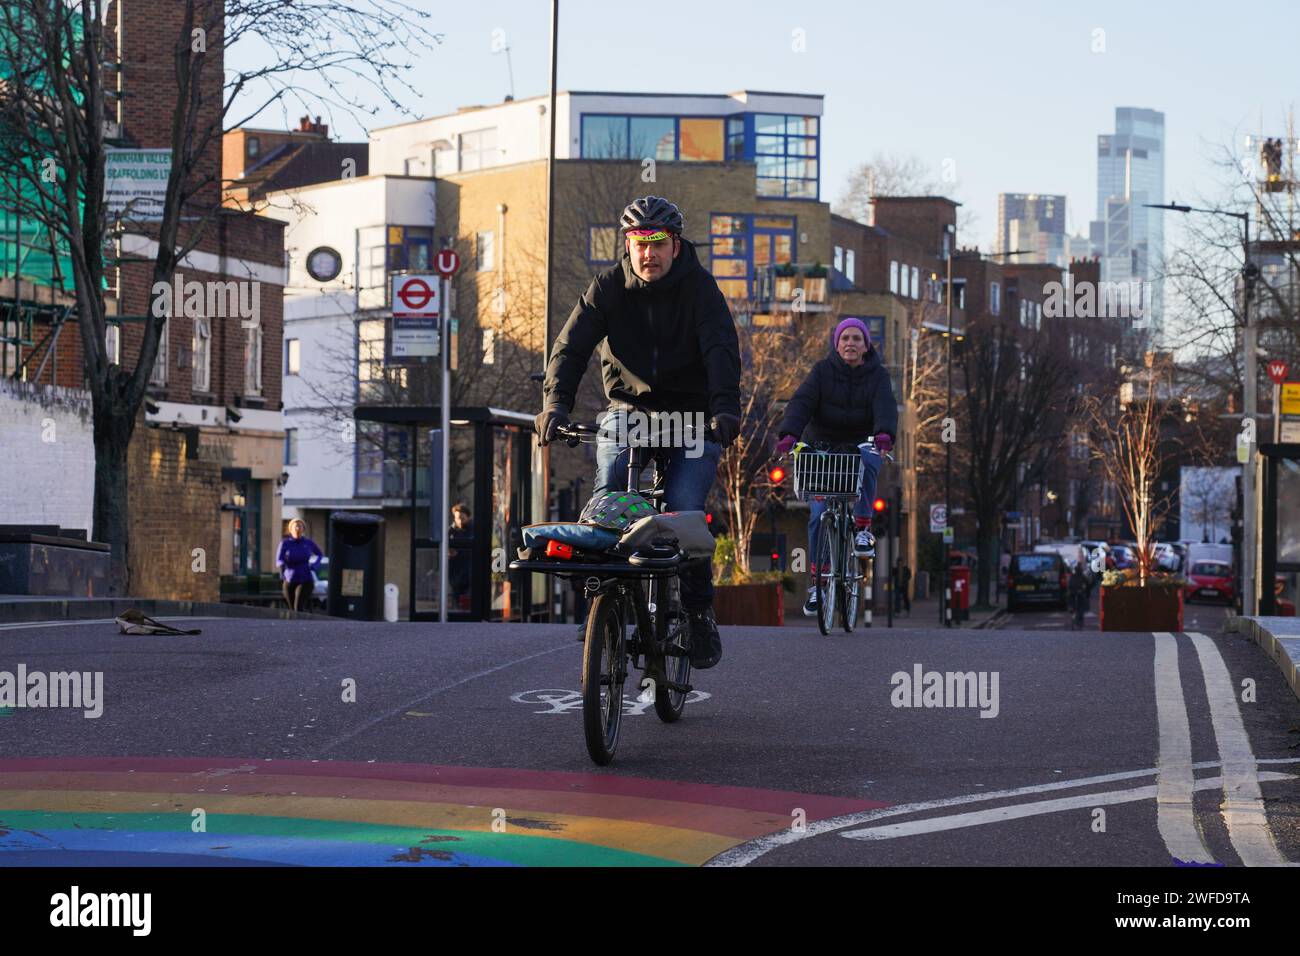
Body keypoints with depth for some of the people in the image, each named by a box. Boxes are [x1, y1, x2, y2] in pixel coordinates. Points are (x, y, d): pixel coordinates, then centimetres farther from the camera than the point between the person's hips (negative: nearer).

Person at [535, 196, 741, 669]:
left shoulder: (698, 286, -8)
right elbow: (571, 344, -11)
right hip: (628, 409, 2)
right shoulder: (608, 287, -2)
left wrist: (725, 408, -38)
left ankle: (700, 612, 0)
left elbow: (722, 349, -20)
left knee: (684, 510, -18)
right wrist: (555, 403, -28)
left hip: (692, 416, -2)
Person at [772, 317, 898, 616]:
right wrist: (788, 434, -37)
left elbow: (885, 407, -21)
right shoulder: (822, 372, -4)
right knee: (819, 514, -11)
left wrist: (885, 434, -43)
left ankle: (862, 528, -21)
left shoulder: (878, 375, -3)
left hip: (861, 444, 0)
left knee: (866, 461, -36)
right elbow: (802, 402, -18)